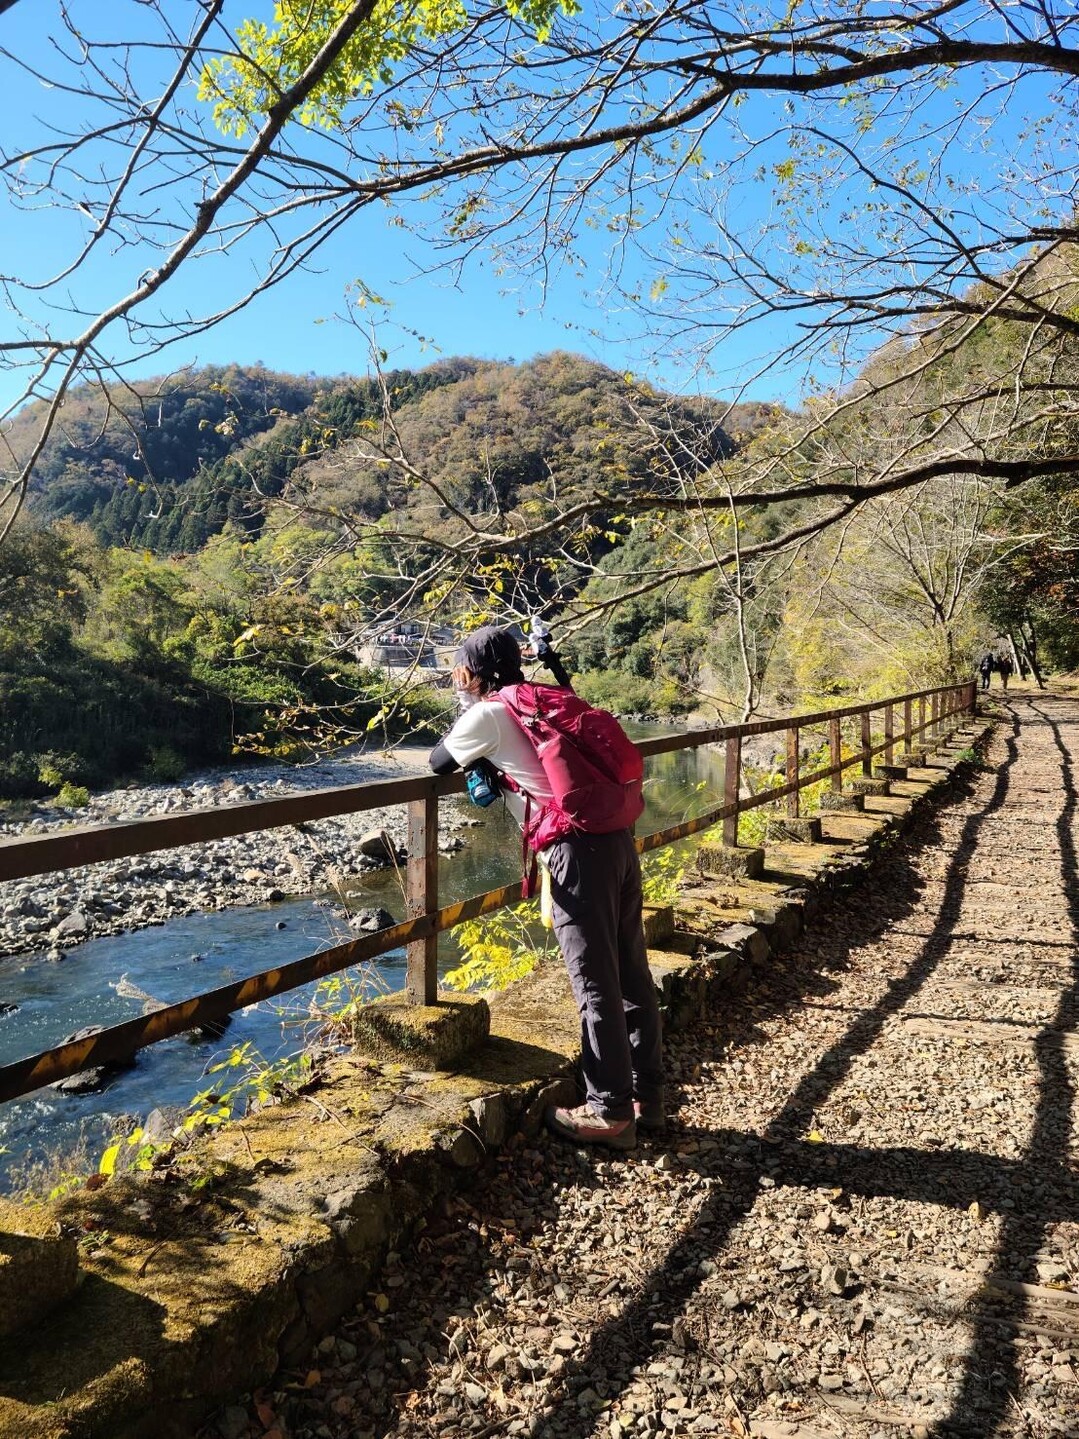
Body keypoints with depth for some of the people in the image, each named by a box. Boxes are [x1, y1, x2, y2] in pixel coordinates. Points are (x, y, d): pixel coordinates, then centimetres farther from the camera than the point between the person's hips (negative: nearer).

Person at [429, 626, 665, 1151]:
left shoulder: (489, 714, -2)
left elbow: (438, 763, 12)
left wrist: (466, 702, 21)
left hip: (578, 849, -8)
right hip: (616, 837, 8)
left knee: (595, 985, 2)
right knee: (631, 975, 15)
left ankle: (610, 1112, 13)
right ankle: (647, 1094, 27)